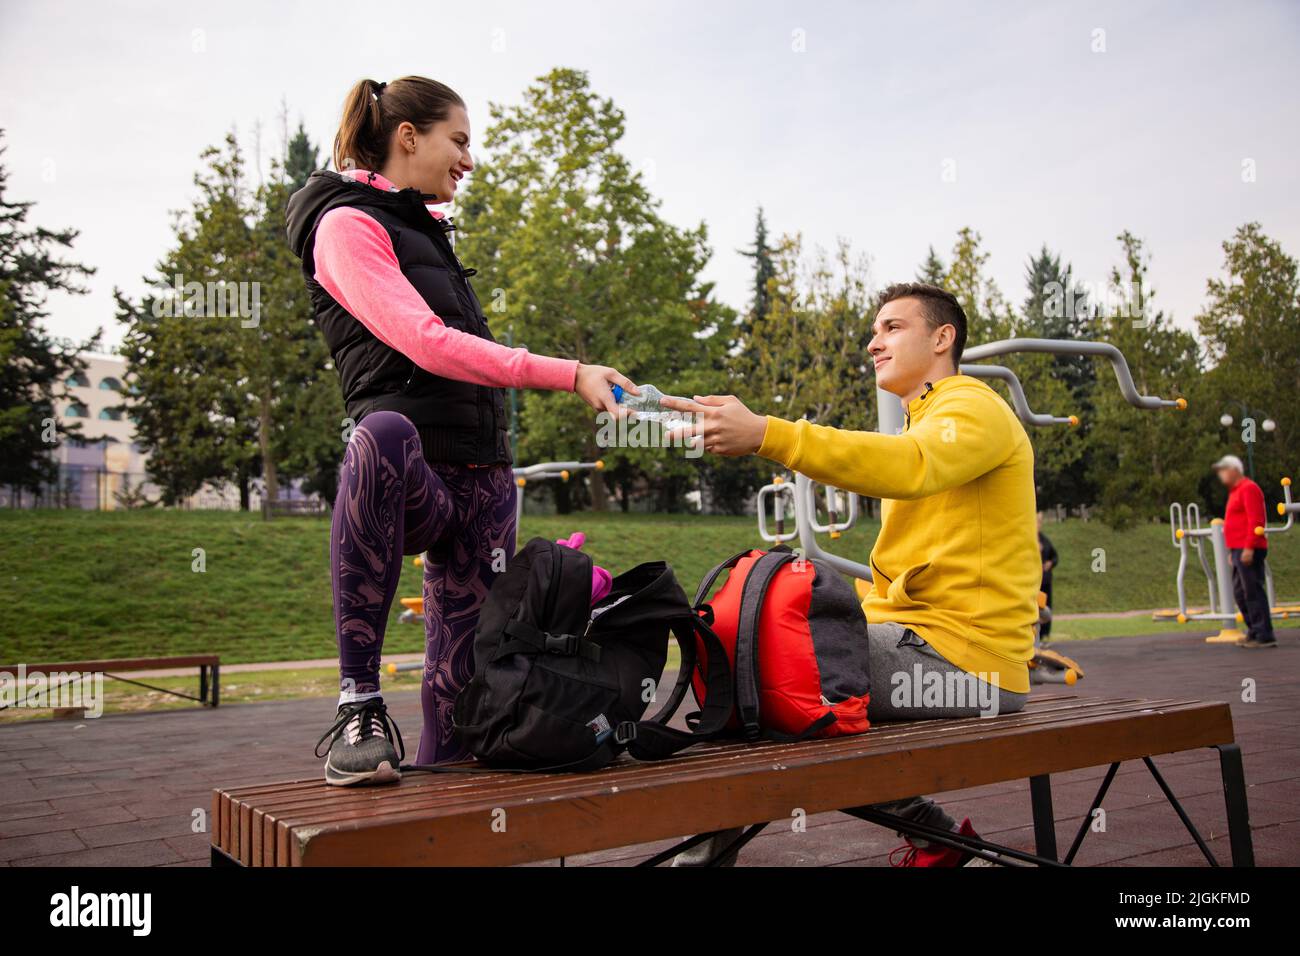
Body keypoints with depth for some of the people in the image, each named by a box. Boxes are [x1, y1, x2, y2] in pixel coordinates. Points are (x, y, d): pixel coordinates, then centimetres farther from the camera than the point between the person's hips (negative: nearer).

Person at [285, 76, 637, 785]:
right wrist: (567, 375, -23)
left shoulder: (423, 225, 26)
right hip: (416, 480, -8)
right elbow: (426, 343, -17)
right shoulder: (347, 224, -2)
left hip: (482, 480, 8)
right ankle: (359, 706, -32)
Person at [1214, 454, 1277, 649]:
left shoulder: (1248, 488, -9)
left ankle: (1265, 636, -7)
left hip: (1248, 551, -10)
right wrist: (1233, 551, 21)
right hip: (1239, 550, 10)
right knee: (1240, 592, 13)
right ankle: (1254, 631, 20)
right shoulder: (1236, 491, 21)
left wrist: (1249, 547, -23)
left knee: (1253, 592, -9)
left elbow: (1255, 521, -17)